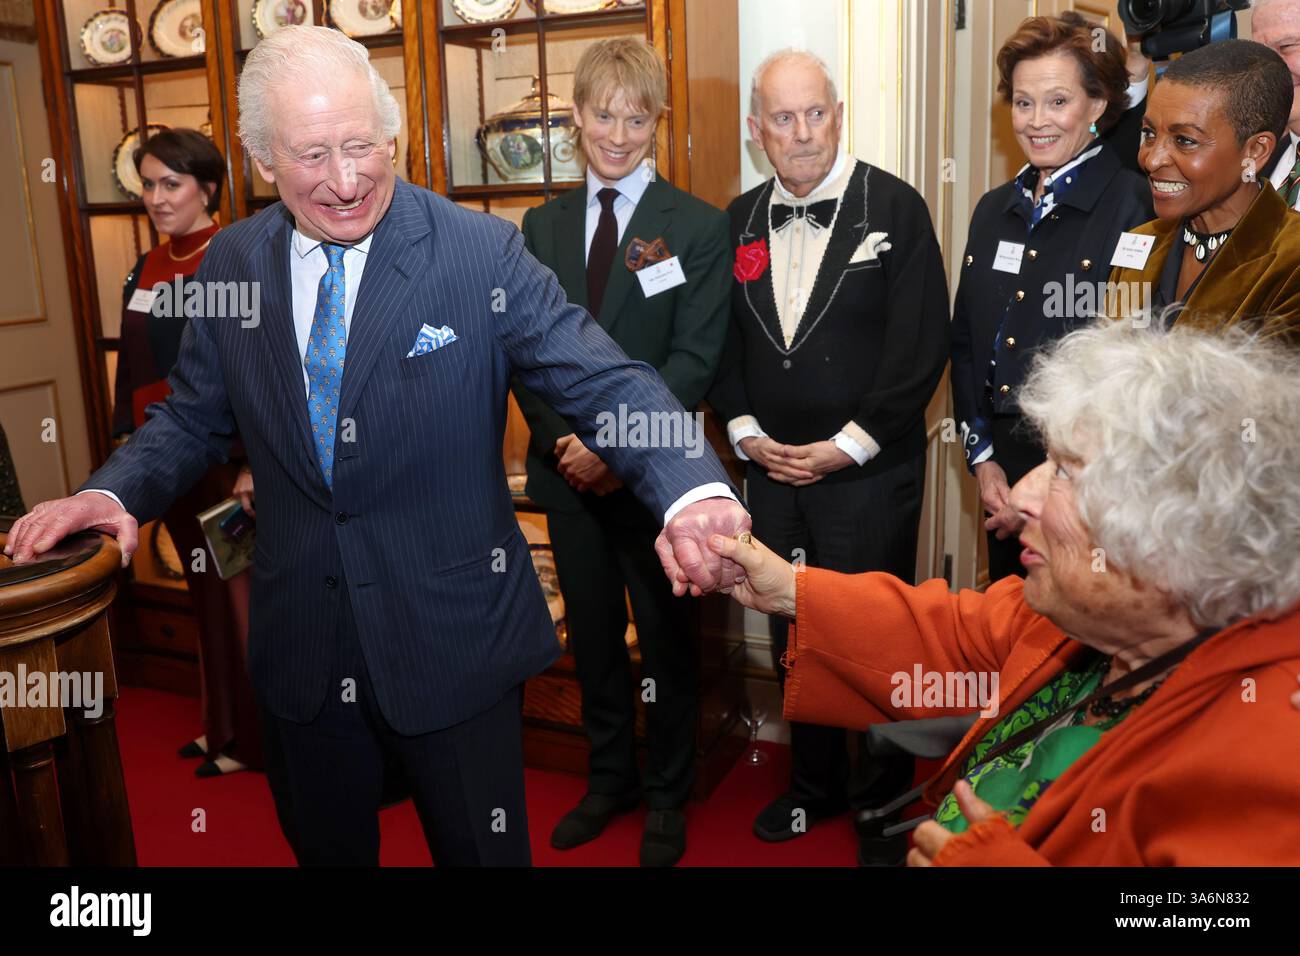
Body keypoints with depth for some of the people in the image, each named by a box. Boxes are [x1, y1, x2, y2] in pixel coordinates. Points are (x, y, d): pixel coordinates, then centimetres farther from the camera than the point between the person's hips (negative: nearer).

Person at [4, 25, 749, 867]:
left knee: (481, 849, 15)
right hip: (299, 647, 4)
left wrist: (693, 491, -37)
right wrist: (114, 491, -10)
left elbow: (603, 382, -19)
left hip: (452, 641, -3)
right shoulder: (232, 265, 0)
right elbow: (196, 415, 10)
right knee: (323, 845, 24)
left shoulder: (482, 252, -13)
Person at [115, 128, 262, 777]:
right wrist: (127, 443, 10)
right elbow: (130, 368, 14)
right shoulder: (145, 270, 10)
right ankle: (224, 723, 31)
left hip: (226, 457, -7)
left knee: (242, 590, 4)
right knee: (204, 591, 16)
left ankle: (257, 733, 19)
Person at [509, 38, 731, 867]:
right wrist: (564, 442, -9)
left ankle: (668, 796, 29)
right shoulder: (543, 226, 8)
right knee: (593, 637, 16)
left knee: (667, 640, 10)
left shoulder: (699, 226, -6)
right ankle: (610, 779, 35)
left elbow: (693, 360, -12)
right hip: (568, 470, 4)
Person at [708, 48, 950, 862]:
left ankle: (887, 804, 27)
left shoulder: (895, 207, -6)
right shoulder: (741, 219, 8)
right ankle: (817, 785, 37)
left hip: (870, 469, -4)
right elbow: (724, 338, 11)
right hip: (772, 467, 5)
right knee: (792, 634, 15)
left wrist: (846, 446, -14)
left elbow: (923, 345, -11)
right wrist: (746, 430, -3)